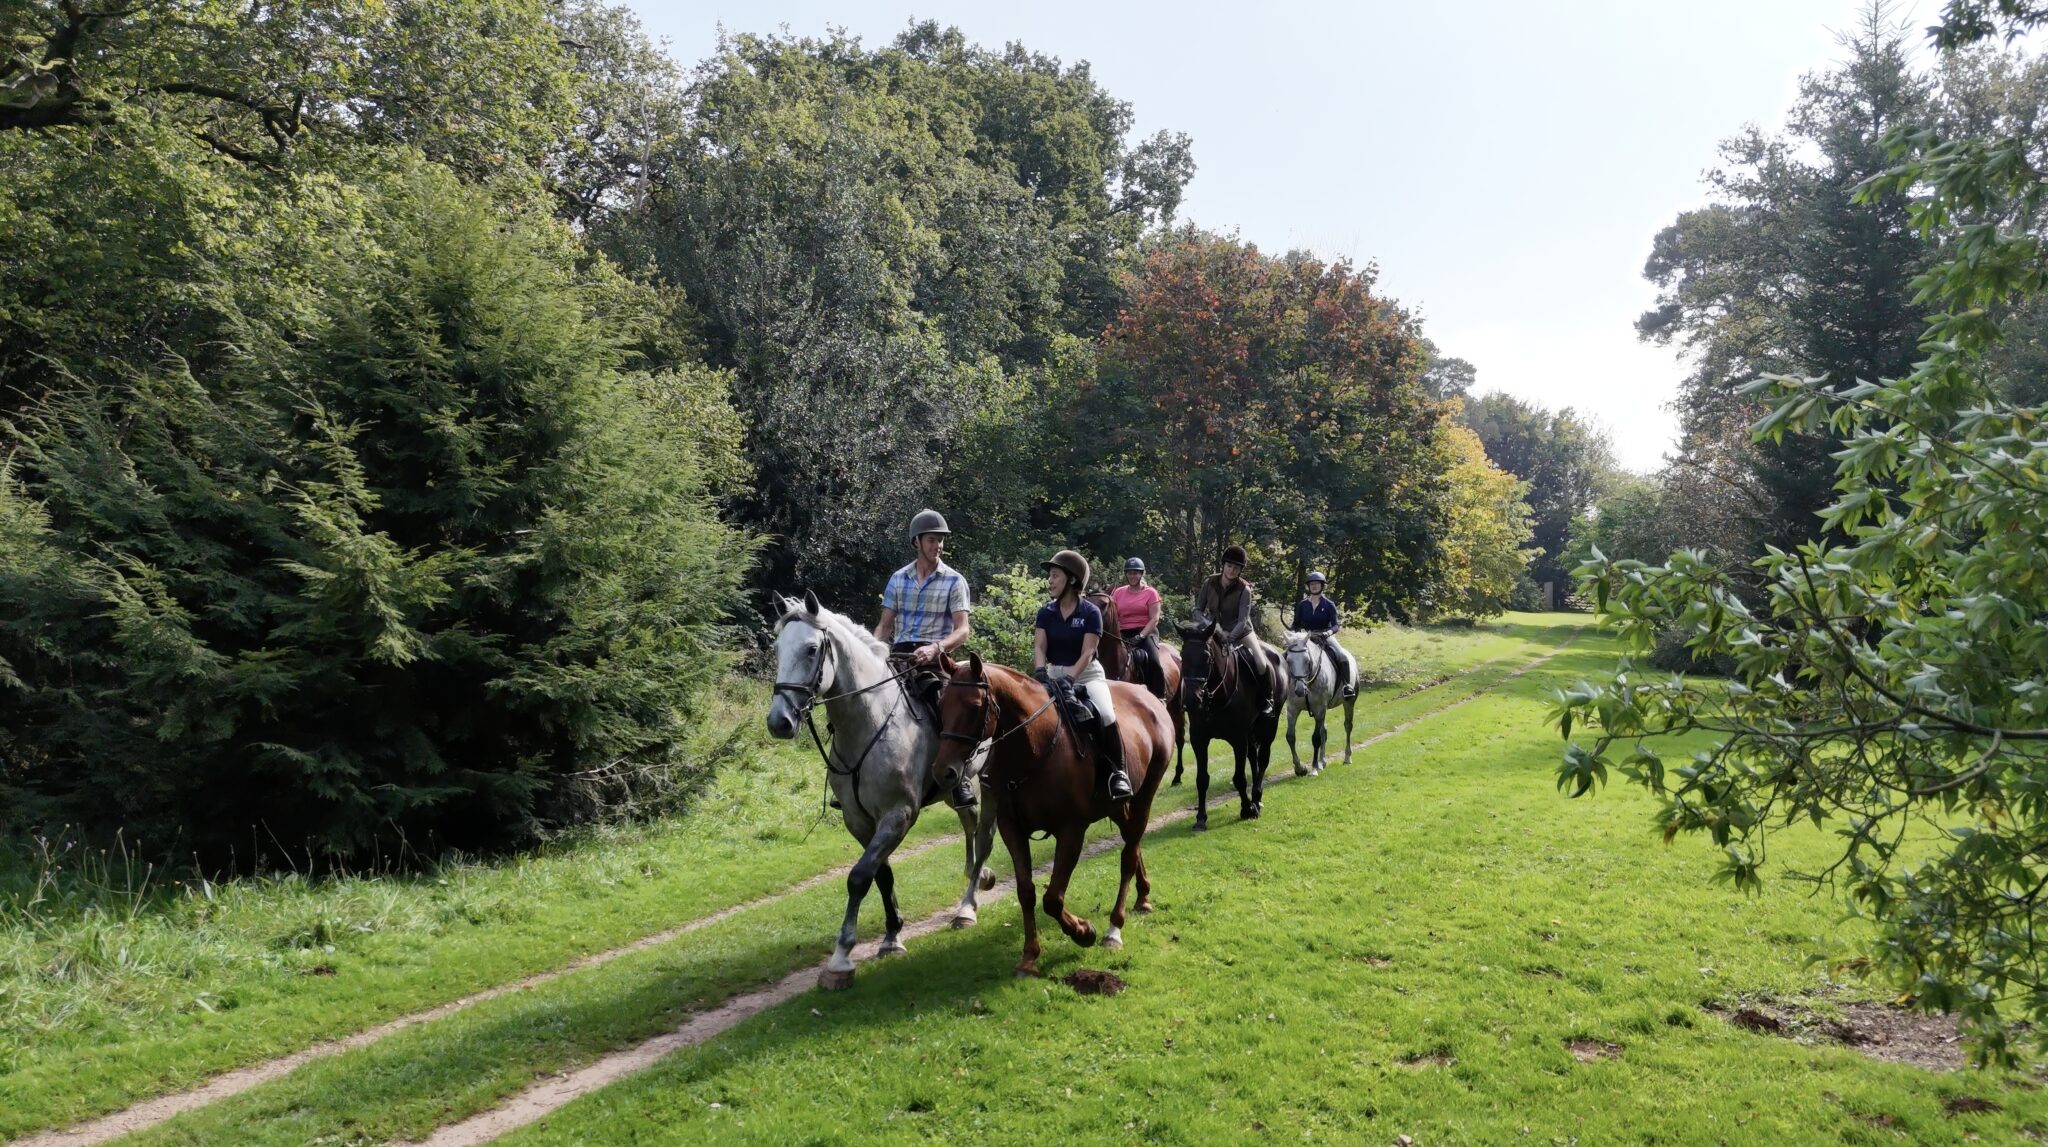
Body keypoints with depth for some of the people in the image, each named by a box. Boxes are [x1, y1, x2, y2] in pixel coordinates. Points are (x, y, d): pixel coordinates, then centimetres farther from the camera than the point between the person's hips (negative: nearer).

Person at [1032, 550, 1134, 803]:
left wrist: (1070, 679, -30)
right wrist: (1040, 672, -26)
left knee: (1105, 715, -29)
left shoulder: (1090, 613, -8)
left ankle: (1118, 772, -15)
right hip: (1054, 675, 4)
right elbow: (1039, 647, -6)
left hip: (1087, 675, -4)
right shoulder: (1046, 612, 4)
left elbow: (1087, 653, -16)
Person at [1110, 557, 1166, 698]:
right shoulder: (1118, 592, 15)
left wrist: (1140, 636, -17)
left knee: (1153, 661, -28)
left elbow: (1154, 619, -4)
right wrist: (1116, 636, -6)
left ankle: (1160, 697, -16)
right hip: (1123, 635, 3)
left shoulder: (1151, 593, 5)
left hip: (1146, 632, -3)